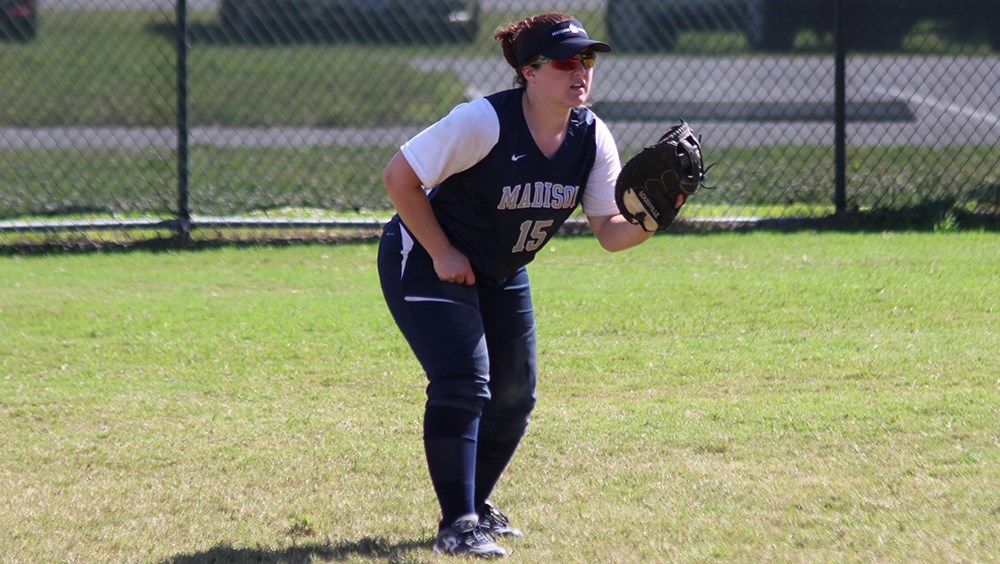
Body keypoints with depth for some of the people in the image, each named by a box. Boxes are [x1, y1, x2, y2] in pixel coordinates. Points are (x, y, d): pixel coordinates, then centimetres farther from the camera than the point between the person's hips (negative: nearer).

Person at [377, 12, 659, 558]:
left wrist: (644, 224, -33)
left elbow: (608, 231, -10)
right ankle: (456, 524, -18)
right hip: (426, 261, -7)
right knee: (464, 383, -21)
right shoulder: (484, 122, -29)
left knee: (514, 396, 10)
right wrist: (441, 254, -21)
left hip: (503, 274, 7)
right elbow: (399, 176, -24)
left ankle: (476, 507, 30)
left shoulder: (593, 139, -11)